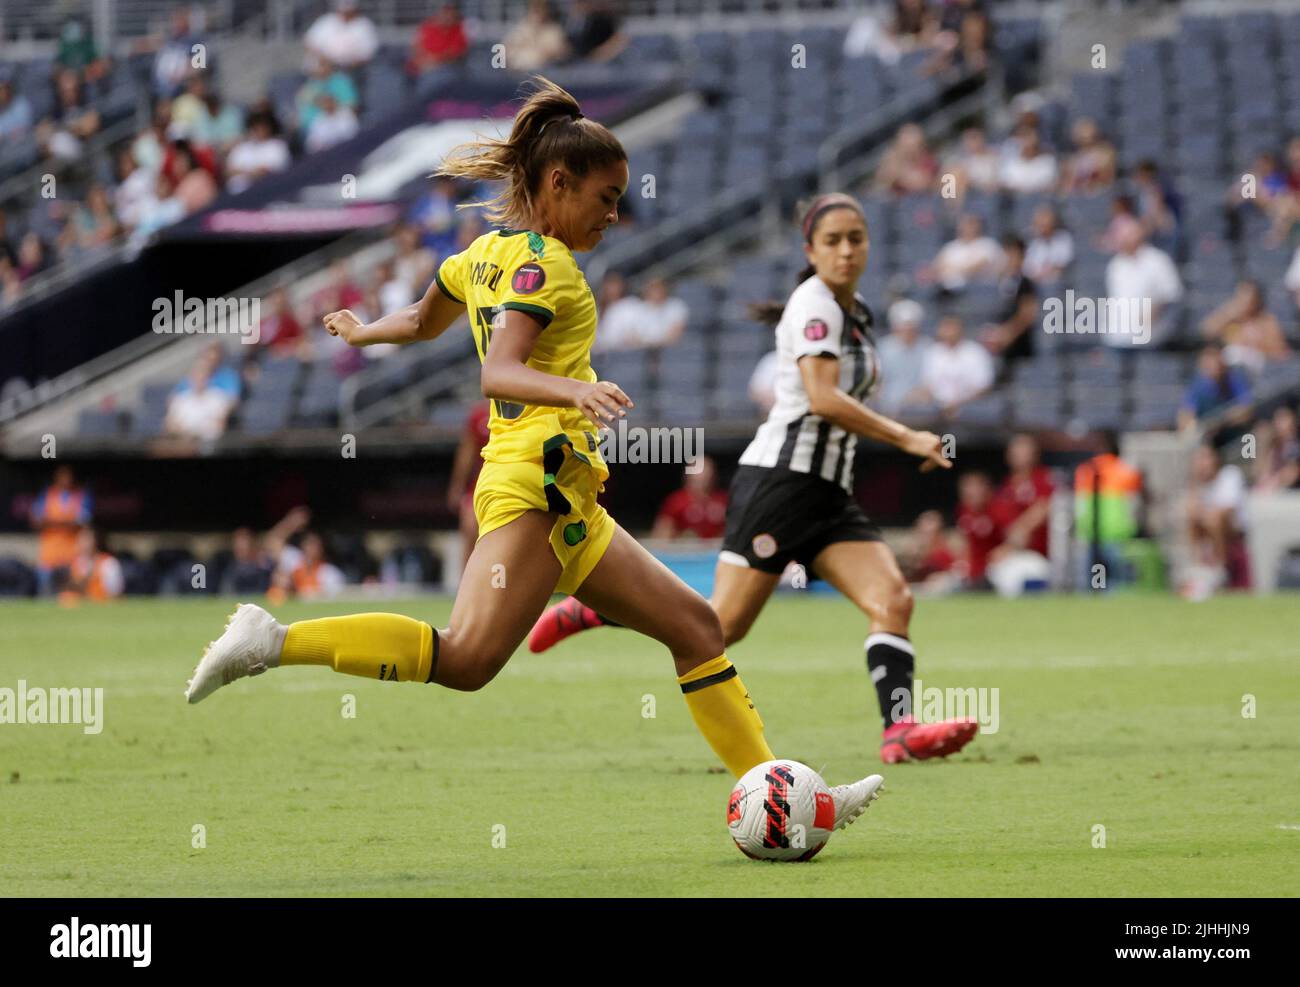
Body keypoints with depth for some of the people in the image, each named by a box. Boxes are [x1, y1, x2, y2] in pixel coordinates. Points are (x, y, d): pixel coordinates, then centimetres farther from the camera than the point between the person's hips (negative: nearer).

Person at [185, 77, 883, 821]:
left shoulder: (487, 251, 20)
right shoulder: (541, 262, -7)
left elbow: (421, 322, 38)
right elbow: (498, 372, -22)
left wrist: (363, 332, 59)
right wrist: (577, 392, -39)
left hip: (569, 505, 11)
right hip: (540, 478, -11)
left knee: (695, 626, 9)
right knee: (468, 658, -26)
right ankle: (275, 642, -24)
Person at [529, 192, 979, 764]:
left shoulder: (856, 314, 18)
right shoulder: (814, 303, -10)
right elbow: (822, 398, -21)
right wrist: (906, 439, -19)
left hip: (828, 493, 9)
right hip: (781, 476, -9)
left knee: (894, 600, -11)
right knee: (722, 625, -11)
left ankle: (900, 730, -22)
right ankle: (587, 610, 4)